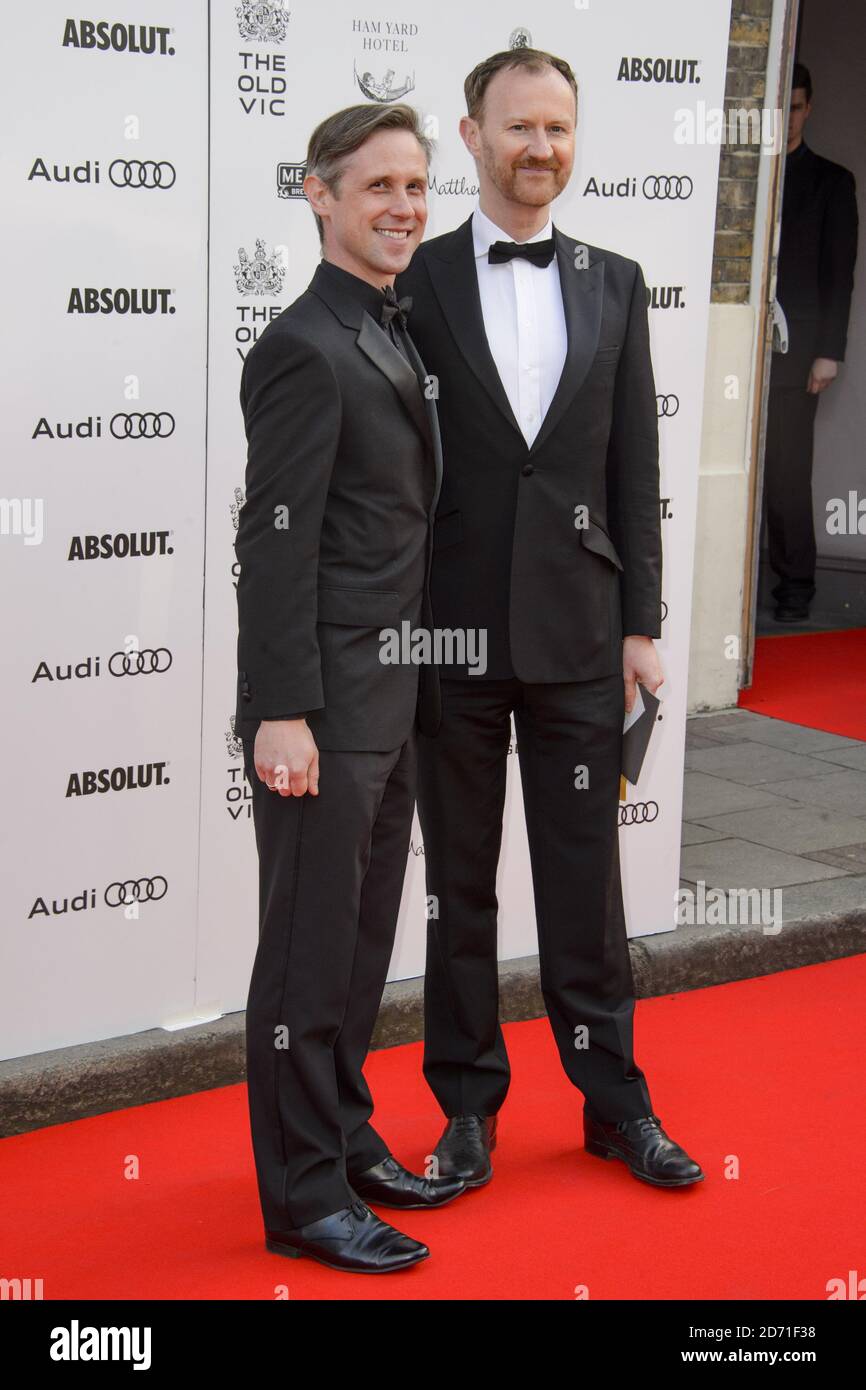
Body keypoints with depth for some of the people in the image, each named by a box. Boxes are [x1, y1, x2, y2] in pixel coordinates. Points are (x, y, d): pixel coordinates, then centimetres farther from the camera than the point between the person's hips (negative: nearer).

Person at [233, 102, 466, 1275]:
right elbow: (276, 543, -19)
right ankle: (303, 1194, 12)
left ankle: (345, 1140, 32)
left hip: (391, 699, 9)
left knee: (363, 940, 18)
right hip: (323, 707, -9)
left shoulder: (393, 337, 14)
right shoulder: (306, 349, -15)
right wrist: (282, 714, -21)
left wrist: (410, 687, 17)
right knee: (310, 948, 1)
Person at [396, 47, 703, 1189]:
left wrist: (640, 624, 3)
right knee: (459, 881, 10)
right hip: (452, 631, -2)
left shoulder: (614, 284, 7)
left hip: (577, 632, 2)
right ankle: (468, 1104, 24)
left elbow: (634, 466, 7)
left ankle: (616, 1102, 24)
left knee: (586, 878, 10)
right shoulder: (416, 283, -1)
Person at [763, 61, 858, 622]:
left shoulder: (831, 182, 9)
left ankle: (795, 587, 4)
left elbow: (839, 273, 4)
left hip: (793, 350, -2)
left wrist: (829, 352, -4)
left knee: (788, 475, -3)